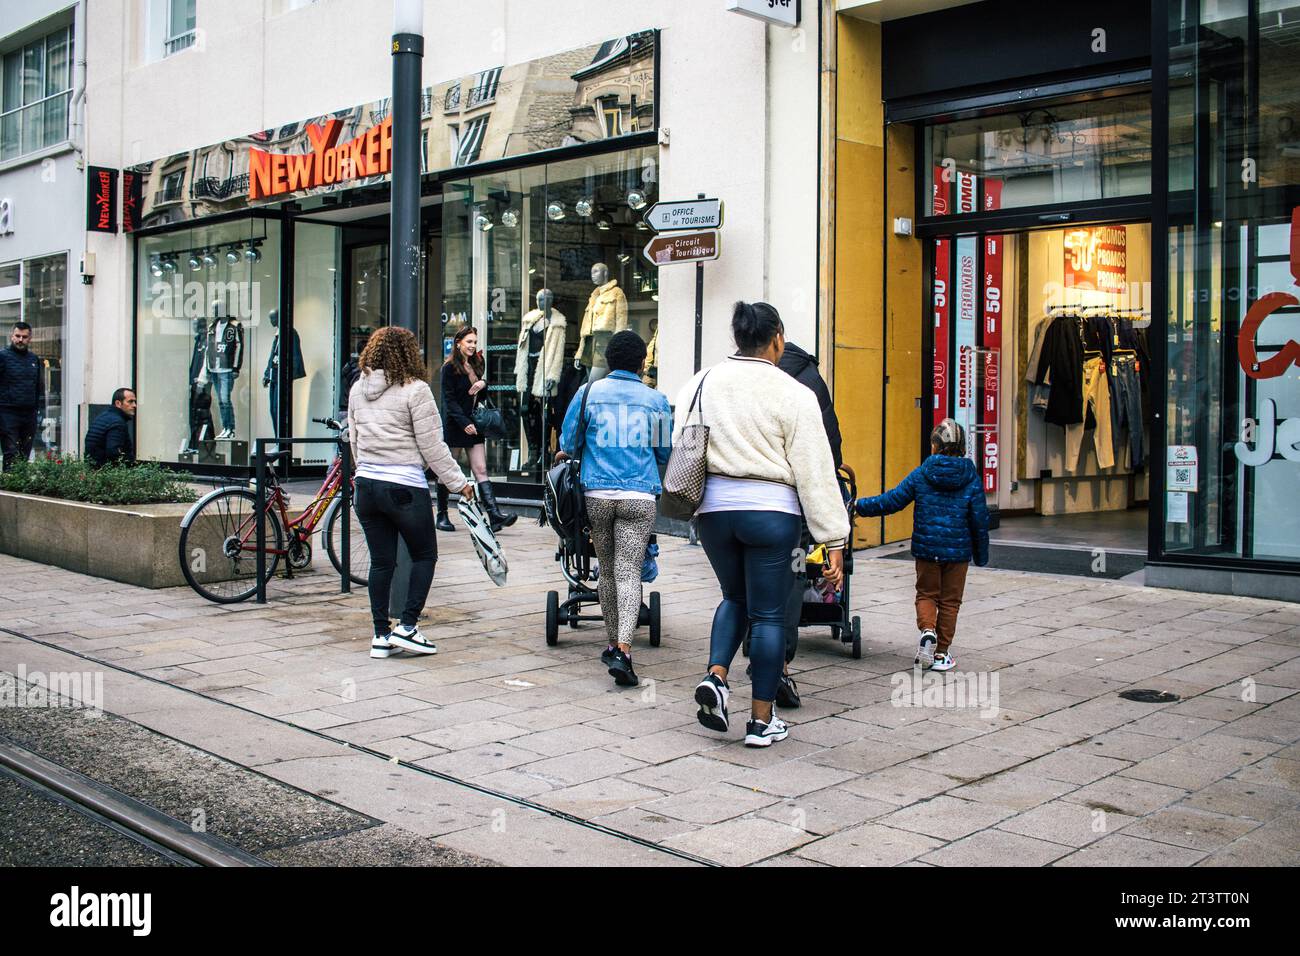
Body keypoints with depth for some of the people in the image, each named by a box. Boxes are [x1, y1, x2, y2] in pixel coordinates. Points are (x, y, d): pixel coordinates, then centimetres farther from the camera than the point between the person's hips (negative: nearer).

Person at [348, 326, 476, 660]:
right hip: (405, 488, -6)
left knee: (381, 561, 12)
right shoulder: (415, 389, -11)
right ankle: (407, 626, 4)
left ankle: (381, 636, 14)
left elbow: (354, 439, 16)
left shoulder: (358, 389, 9)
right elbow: (432, 447, -11)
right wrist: (459, 483, -3)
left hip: (367, 485, 6)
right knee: (425, 555, 10)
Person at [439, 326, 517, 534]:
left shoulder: (476, 365, 14)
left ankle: (495, 516, -15)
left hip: (474, 425, 6)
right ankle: (442, 515, 16)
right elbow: (449, 400, -12)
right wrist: (464, 423, -20)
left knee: (481, 470, -4)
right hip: (454, 425, -6)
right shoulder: (450, 368, -7)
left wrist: (483, 384, -1)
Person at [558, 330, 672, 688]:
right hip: (640, 497, -1)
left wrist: (566, 454, 35)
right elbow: (665, 452, 16)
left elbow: (566, 444, 12)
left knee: (608, 571, 15)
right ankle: (623, 650, -19)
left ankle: (613, 644, 24)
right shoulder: (656, 400, 5)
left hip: (597, 494, 1)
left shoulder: (589, 392, 5)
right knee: (629, 572, -5)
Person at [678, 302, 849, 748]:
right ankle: (762, 720, 13)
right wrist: (833, 541, -5)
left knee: (735, 597, 25)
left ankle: (715, 676, 4)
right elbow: (815, 473, -7)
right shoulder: (793, 394, -7)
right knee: (768, 612, 6)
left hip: (713, 507, 4)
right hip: (770, 511, -4)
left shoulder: (700, 385, 6)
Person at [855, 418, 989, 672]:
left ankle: (928, 630, -12)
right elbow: (980, 519, -1)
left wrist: (860, 506, 8)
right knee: (950, 600, 11)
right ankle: (941, 653, 13)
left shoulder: (920, 475, -6)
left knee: (926, 594, 15)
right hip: (958, 551, 0)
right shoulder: (971, 479, -4)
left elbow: (891, 501, -4)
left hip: (927, 549, 0)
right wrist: (981, 554, 10)